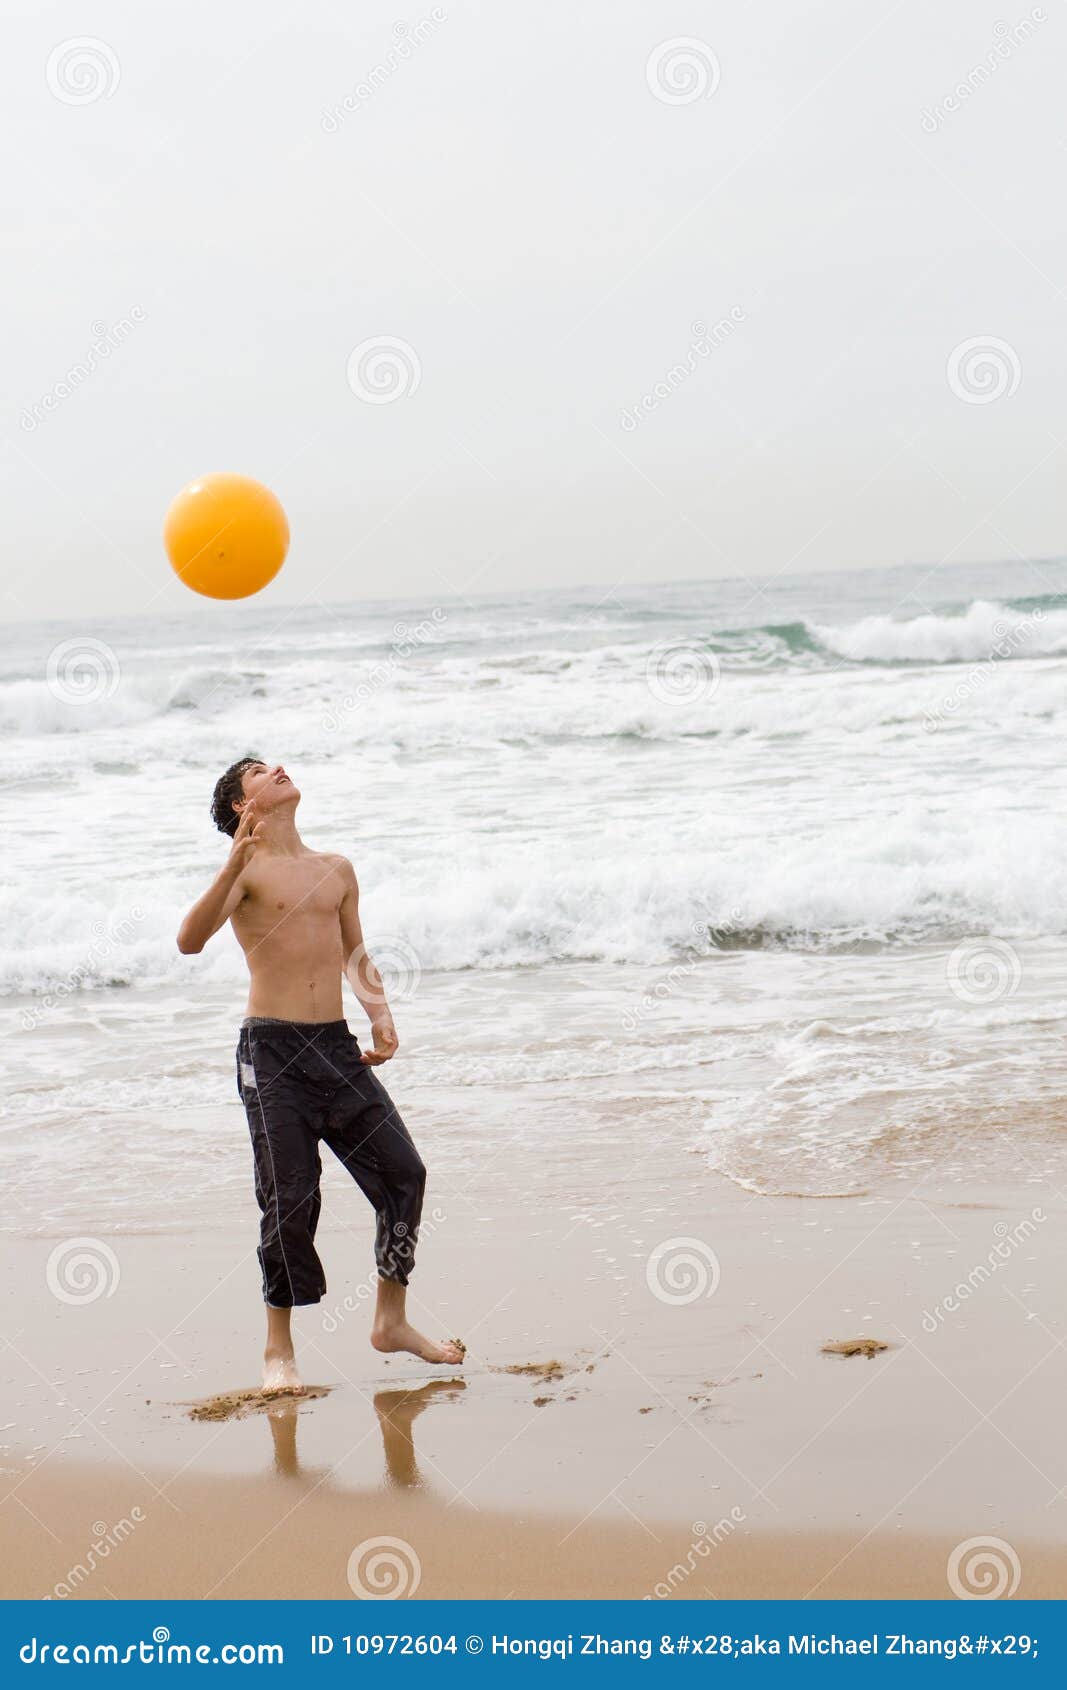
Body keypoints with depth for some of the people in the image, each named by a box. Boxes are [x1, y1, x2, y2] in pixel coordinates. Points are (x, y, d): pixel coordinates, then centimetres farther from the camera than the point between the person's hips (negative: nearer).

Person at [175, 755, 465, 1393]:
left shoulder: (337, 868, 14)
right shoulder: (249, 868, -3)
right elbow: (191, 940, -19)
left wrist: (380, 1012, 9)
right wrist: (234, 866, -31)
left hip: (337, 1046, 5)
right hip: (273, 1051, -5)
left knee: (403, 1171, 1)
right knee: (290, 1199, -4)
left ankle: (392, 1320, 17)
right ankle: (279, 1350, 10)